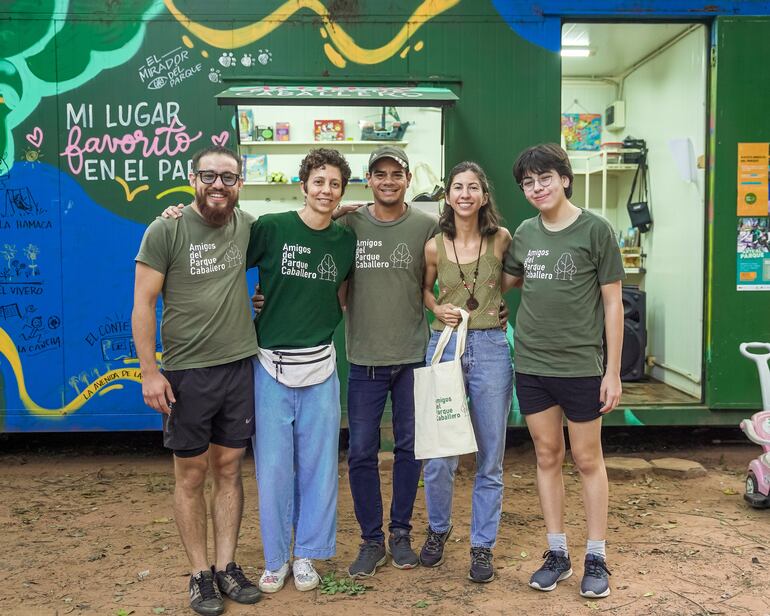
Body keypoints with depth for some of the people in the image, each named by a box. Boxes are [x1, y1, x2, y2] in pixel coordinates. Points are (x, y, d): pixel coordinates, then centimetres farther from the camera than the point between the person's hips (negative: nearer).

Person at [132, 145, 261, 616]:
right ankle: (200, 575, 20)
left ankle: (227, 567, 24)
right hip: (186, 372, -3)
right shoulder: (165, 231, -8)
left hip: (240, 366, 4)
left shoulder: (246, 225, 4)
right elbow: (143, 303, -8)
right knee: (192, 476, 6)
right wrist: (149, 372, -12)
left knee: (229, 469, 11)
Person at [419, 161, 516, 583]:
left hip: (490, 348, 0)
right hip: (444, 346, 0)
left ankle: (482, 545, 23)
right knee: (438, 457, 3)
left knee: (490, 458, 6)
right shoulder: (435, 247, 2)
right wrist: (437, 309, -1)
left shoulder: (502, 239, 0)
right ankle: (438, 529, 30)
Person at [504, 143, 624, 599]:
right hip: (531, 364, 4)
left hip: (580, 365, -4)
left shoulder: (595, 229, -7)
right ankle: (557, 553, 24)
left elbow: (613, 303, -6)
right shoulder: (525, 233, 6)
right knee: (547, 457, 11)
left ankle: (596, 558, 21)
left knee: (587, 459, 7)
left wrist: (613, 371, -8)